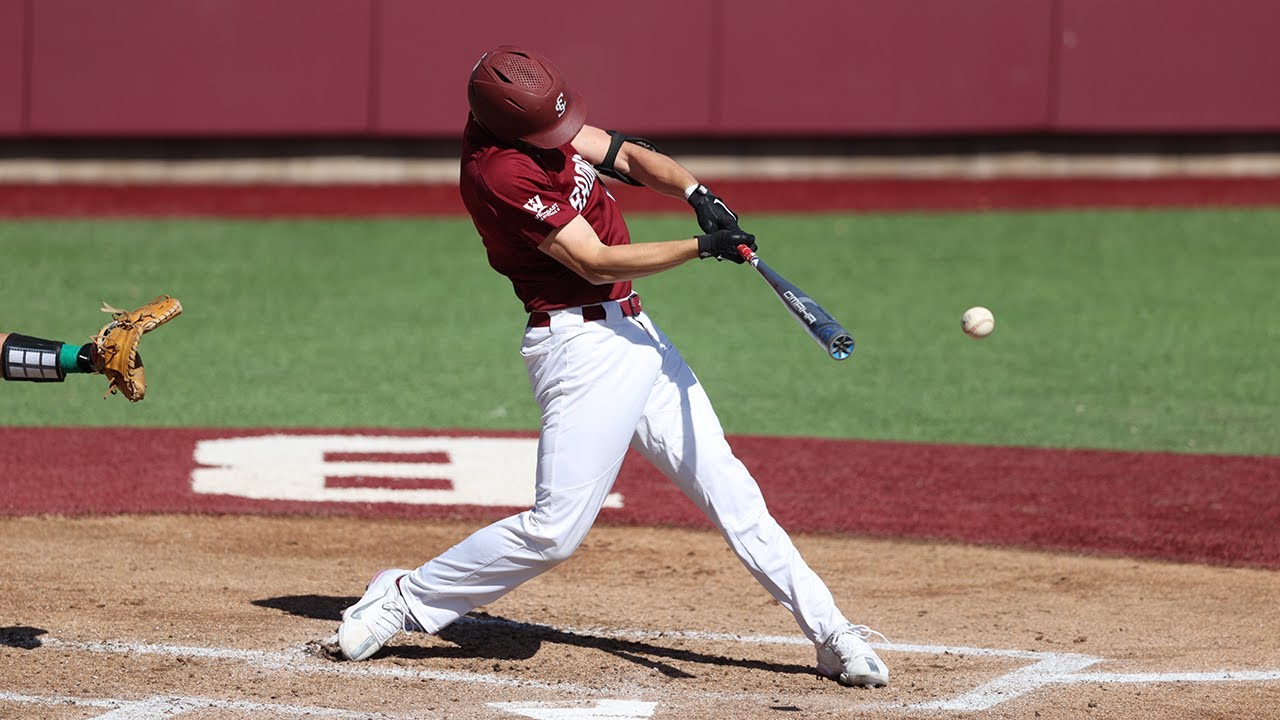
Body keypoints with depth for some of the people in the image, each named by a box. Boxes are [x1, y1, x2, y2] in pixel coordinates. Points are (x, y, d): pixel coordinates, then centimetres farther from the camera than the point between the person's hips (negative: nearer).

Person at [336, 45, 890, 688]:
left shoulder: (534, 115, 2)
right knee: (556, 529, -12)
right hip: (581, 342, -9)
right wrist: (701, 247, -24)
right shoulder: (498, 172, -23)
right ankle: (406, 598, 5)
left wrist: (696, 194, -10)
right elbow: (595, 262, -21)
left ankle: (829, 634, 9)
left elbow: (624, 155, 8)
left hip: (632, 330, 9)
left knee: (725, 485, 7)